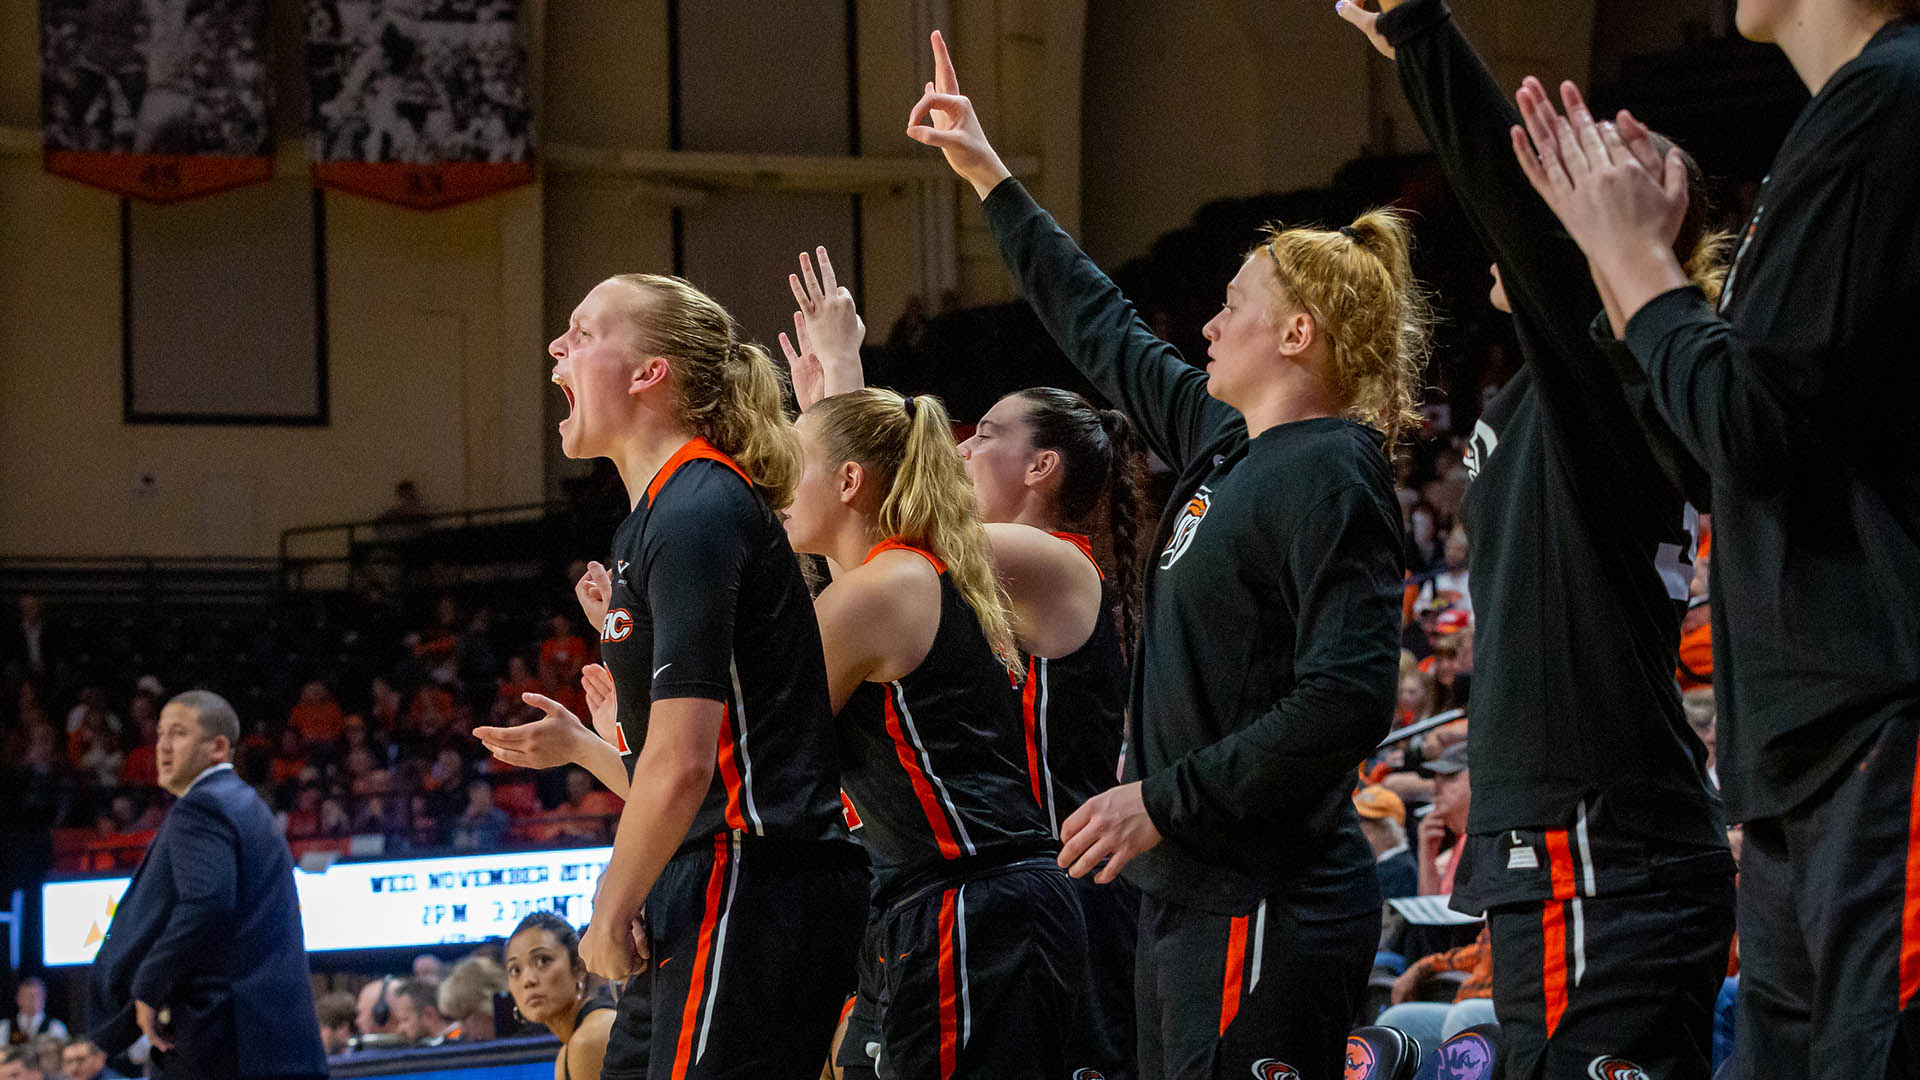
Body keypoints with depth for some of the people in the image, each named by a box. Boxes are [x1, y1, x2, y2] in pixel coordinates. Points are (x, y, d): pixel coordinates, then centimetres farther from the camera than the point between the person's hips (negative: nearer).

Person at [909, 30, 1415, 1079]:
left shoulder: (1327, 477, -13)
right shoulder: (1226, 444, 14)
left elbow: (1348, 698, -23)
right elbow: (1106, 333, 29)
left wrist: (1167, 798, -18)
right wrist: (991, 181, 34)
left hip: (1264, 915, -9)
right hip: (1197, 899, 10)